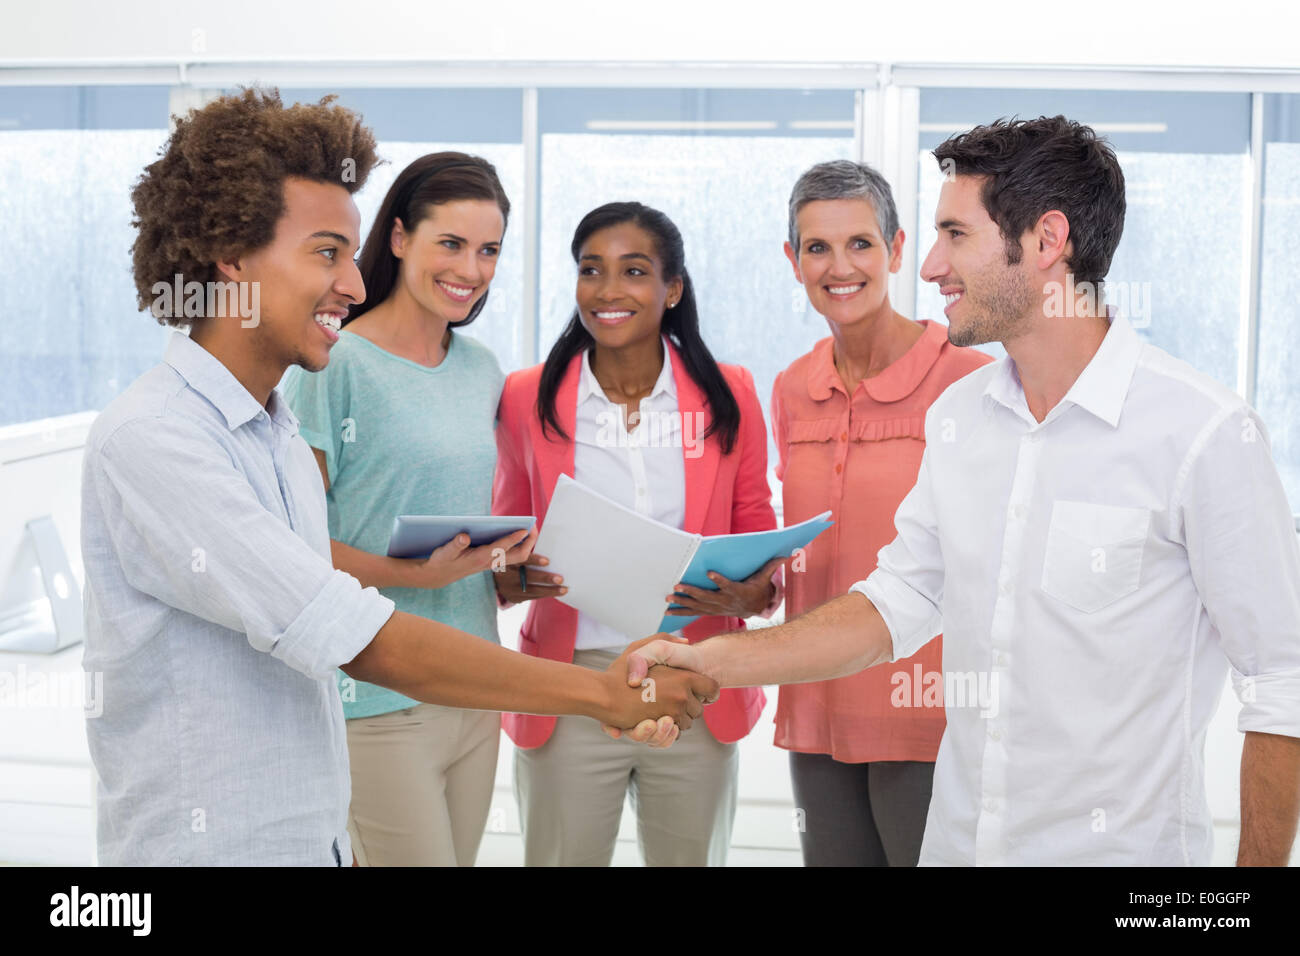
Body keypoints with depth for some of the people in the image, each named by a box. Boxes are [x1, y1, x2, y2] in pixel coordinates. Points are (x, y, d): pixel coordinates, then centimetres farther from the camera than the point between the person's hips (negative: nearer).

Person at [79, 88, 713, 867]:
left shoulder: (283, 438, 9)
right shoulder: (147, 441, -19)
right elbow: (357, 642, -24)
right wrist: (603, 693, -20)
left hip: (315, 840, 8)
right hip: (206, 844, -8)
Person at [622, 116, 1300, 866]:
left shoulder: (1205, 433, -17)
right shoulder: (958, 415, 4)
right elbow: (898, 605, 9)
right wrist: (711, 662, 0)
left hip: (1120, 847, -6)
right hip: (957, 836, 6)